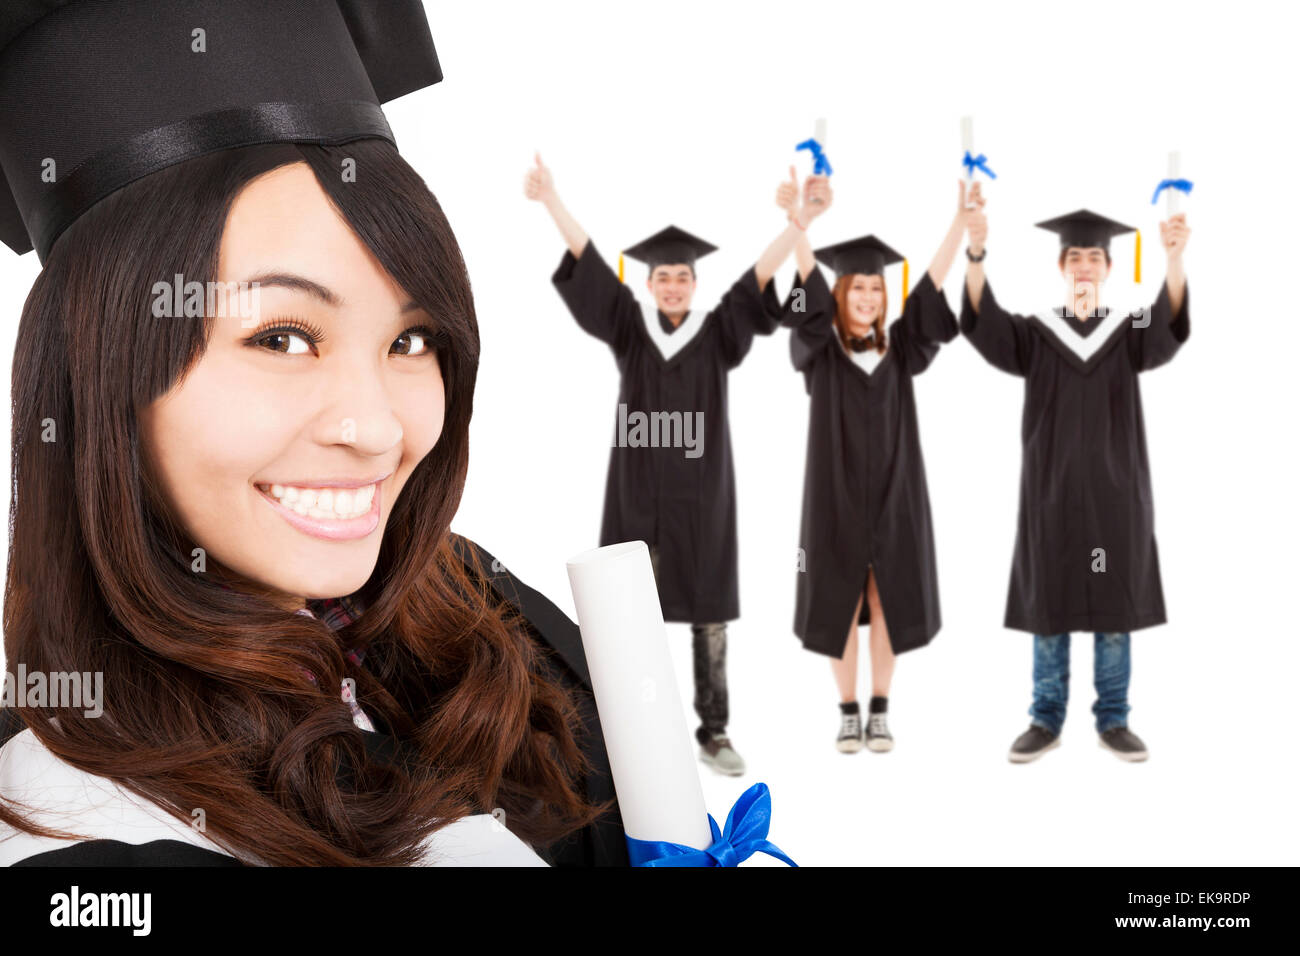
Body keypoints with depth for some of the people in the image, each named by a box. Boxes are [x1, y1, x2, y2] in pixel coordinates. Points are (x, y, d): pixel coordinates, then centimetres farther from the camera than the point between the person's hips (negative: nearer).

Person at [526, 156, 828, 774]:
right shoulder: (629, 328, 4)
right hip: (638, 492, 0)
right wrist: (550, 200, -10)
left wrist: (801, 220, -20)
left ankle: (714, 734, 14)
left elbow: (758, 276, -8)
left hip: (702, 495, 0)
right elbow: (588, 262, -3)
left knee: (709, 617, 4)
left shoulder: (718, 332, 4)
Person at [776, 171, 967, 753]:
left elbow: (932, 285, -5)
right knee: (840, 602, 4)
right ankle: (848, 712, 17)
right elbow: (809, 288, -16)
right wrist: (795, 218, -32)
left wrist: (961, 219, -16)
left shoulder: (899, 348, 6)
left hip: (893, 493, 2)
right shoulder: (820, 350, -1)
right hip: (837, 493, -2)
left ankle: (880, 711, 17)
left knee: (888, 600, 5)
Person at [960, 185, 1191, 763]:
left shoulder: (1131, 334, 5)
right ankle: (1046, 721, 14)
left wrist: (1174, 259, -37)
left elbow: (1169, 325, -17)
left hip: (1114, 492, 1)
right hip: (1051, 492, 0)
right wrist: (975, 254, -34)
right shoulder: (1034, 334, 4)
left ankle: (1114, 721, 16)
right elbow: (984, 323, -16)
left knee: (1113, 608, 5)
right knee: (1048, 607, 4)